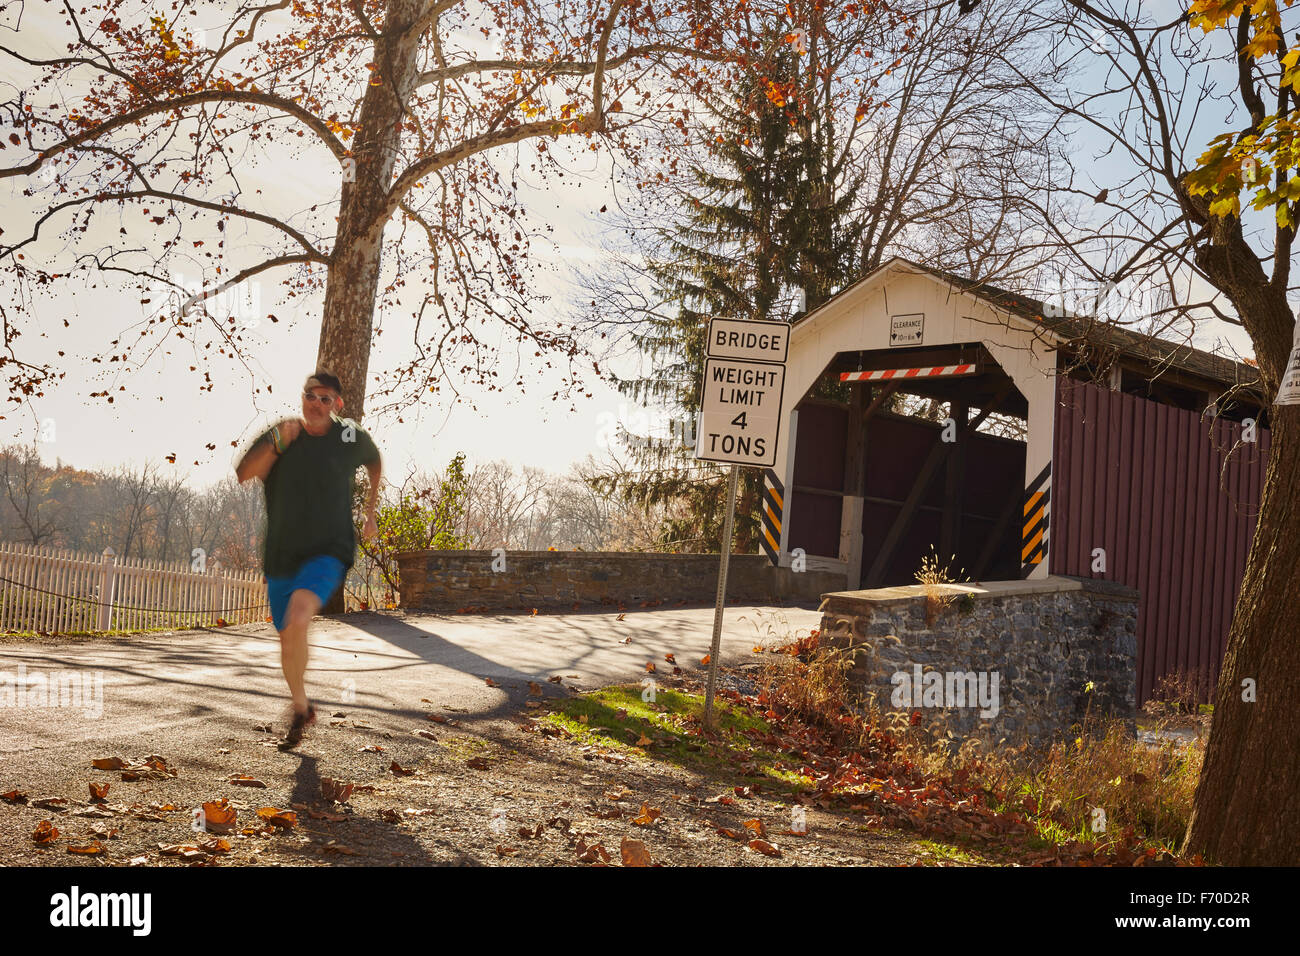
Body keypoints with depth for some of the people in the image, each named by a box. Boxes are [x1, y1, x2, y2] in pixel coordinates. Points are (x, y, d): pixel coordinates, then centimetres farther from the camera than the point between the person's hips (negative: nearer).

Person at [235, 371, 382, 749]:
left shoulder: (352, 437, -1)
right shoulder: (280, 433, -1)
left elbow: (375, 463, 22)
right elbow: (243, 475, -13)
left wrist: (370, 513, 22)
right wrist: (277, 445, -26)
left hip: (328, 552, -3)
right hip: (281, 557, 3)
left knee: (297, 619, -29)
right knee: (288, 639, 12)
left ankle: (300, 708, -12)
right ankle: (302, 710, 36)